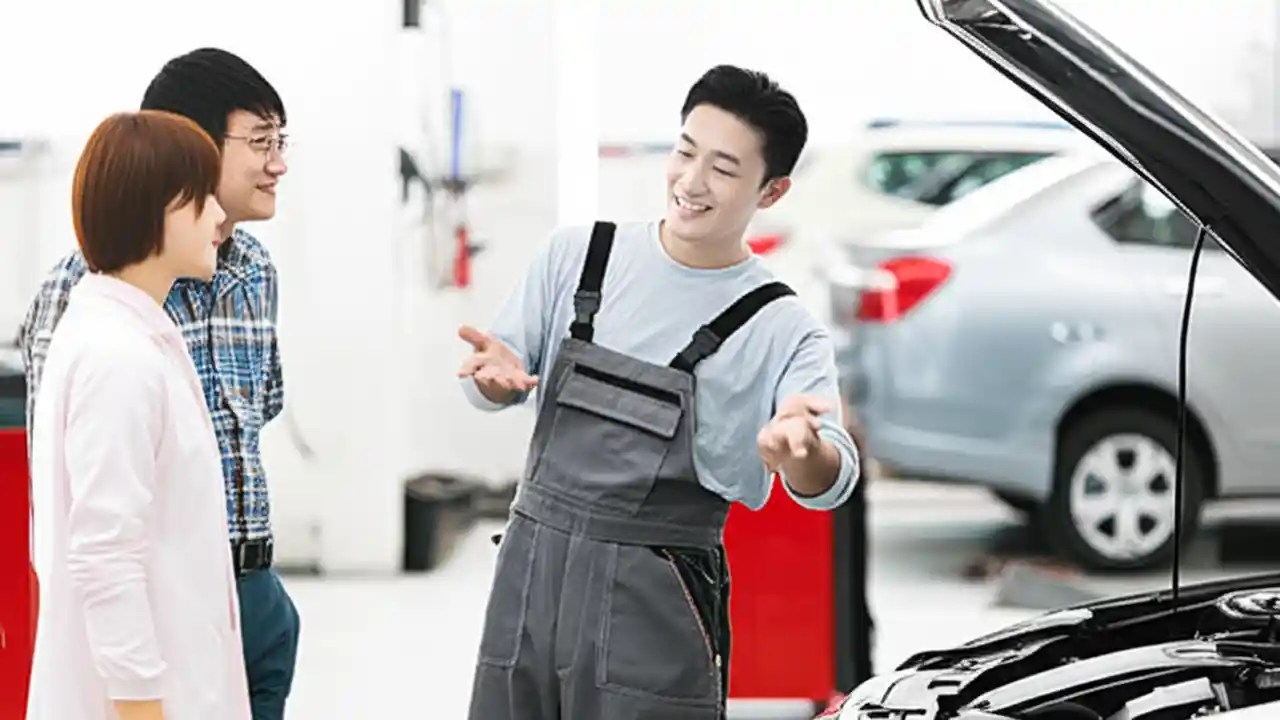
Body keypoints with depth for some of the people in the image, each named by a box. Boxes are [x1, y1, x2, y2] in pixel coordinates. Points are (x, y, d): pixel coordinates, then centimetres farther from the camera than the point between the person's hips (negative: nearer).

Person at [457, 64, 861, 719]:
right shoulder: (577, 254, 4)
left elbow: (828, 485, -16)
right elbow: (499, 382, 11)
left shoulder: (781, 329, -5)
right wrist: (498, 374, -15)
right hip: (531, 564, 3)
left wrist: (800, 448, -40)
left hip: (656, 594, -3)